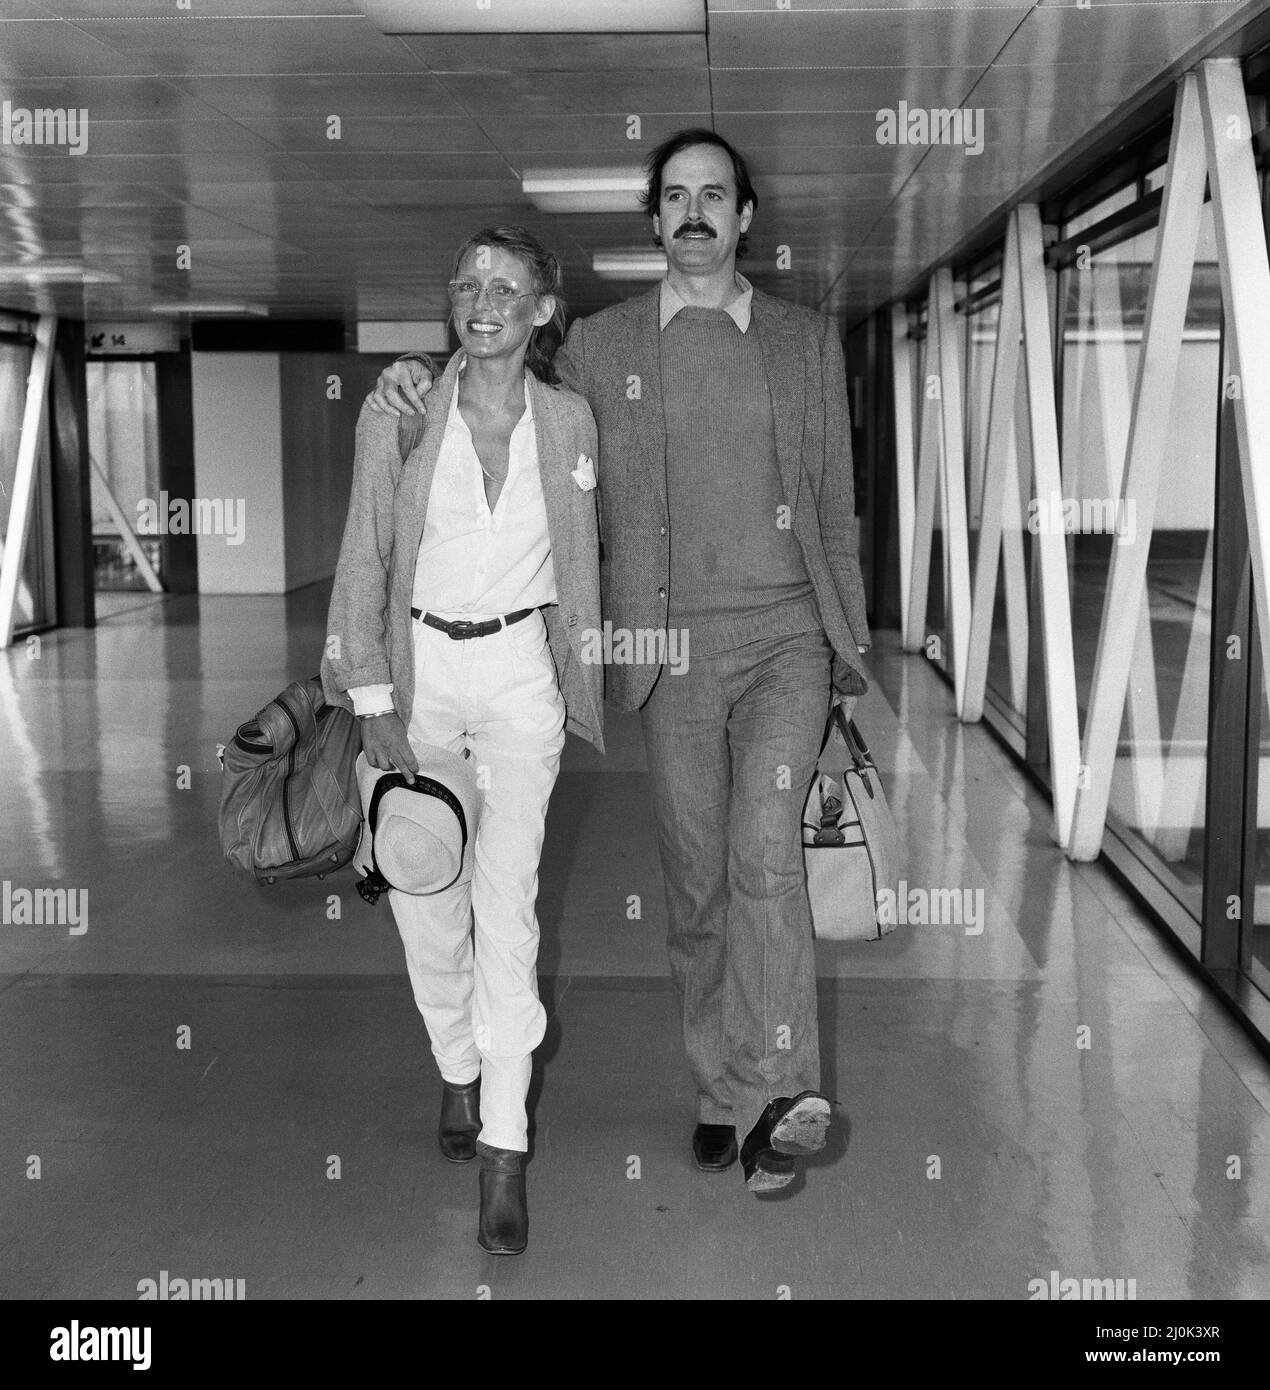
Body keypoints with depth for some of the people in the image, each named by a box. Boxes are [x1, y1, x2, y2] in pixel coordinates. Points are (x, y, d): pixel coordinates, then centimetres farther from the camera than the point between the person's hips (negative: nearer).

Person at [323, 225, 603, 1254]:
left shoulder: (569, 420, 0)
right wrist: (376, 698, -7)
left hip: (520, 669, -1)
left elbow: (580, 568, 9)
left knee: (507, 897, -8)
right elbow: (365, 562, -1)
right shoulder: (398, 415, -4)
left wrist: (583, 694, 11)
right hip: (417, 663, 1)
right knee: (421, 890, 5)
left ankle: (505, 1148, -2)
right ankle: (458, 1067, 31)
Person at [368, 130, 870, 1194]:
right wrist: (421, 387, -1)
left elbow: (834, 504, 13)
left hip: (788, 637, -1)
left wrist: (850, 648, 11)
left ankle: (778, 1094, -18)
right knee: (696, 878, 6)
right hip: (670, 649, 1)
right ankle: (723, 1090, 19)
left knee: (763, 846, -21)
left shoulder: (808, 339, 10)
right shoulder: (599, 347, 9)